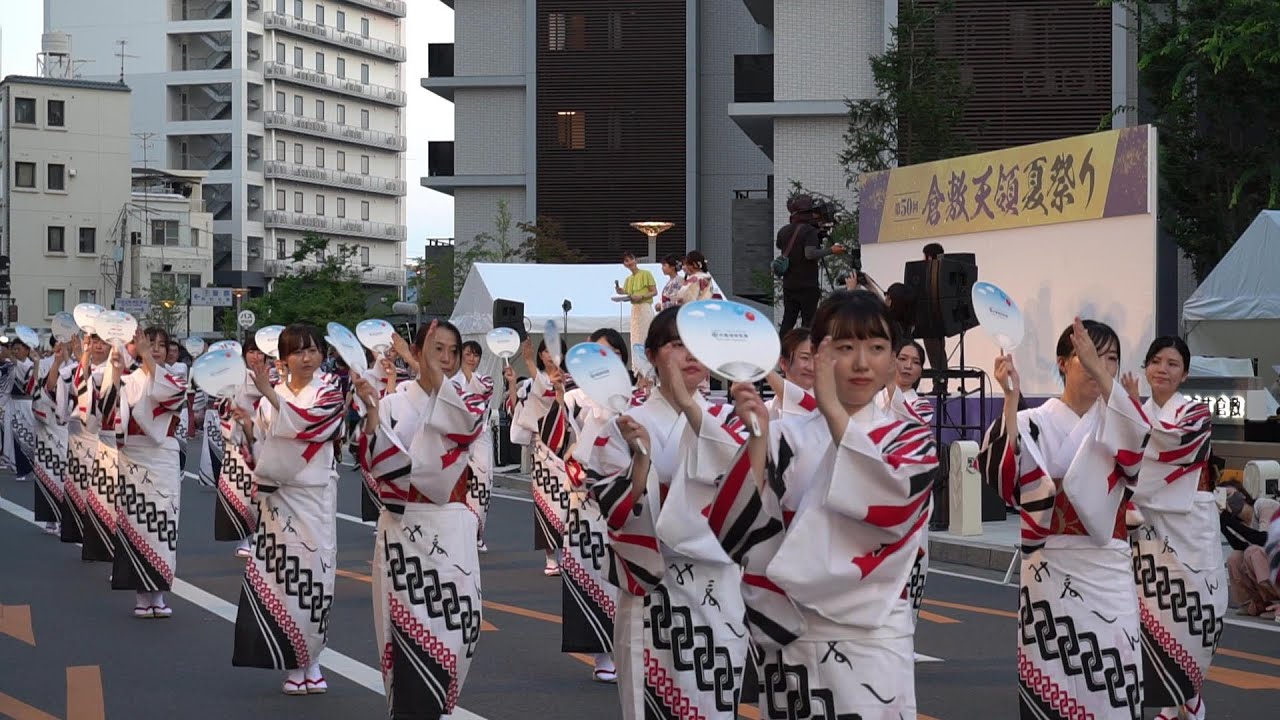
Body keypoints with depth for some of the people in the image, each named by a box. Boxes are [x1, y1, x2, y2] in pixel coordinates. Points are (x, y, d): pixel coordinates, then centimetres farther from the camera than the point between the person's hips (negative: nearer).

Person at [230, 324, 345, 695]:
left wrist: (269, 393, -27)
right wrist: (248, 426, -9)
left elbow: (304, 422, -20)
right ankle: (293, 664, 5)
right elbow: (262, 449, 9)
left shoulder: (329, 395, 1)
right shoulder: (271, 395, 10)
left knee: (312, 574, -4)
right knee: (284, 572, -2)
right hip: (278, 494, 2)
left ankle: (310, 660, 9)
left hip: (315, 496, -2)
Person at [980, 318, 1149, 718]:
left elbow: (1141, 445, -17)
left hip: (1108, 570, 2)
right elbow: (1003, 475, -15)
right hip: (1050, 569, -1)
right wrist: (1011, 399, -22)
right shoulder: (1035, 422, 3)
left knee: (1110, 684, -5)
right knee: (1051, 687, -2)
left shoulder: (1118, 420, 8)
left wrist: (1102, 375, -28)